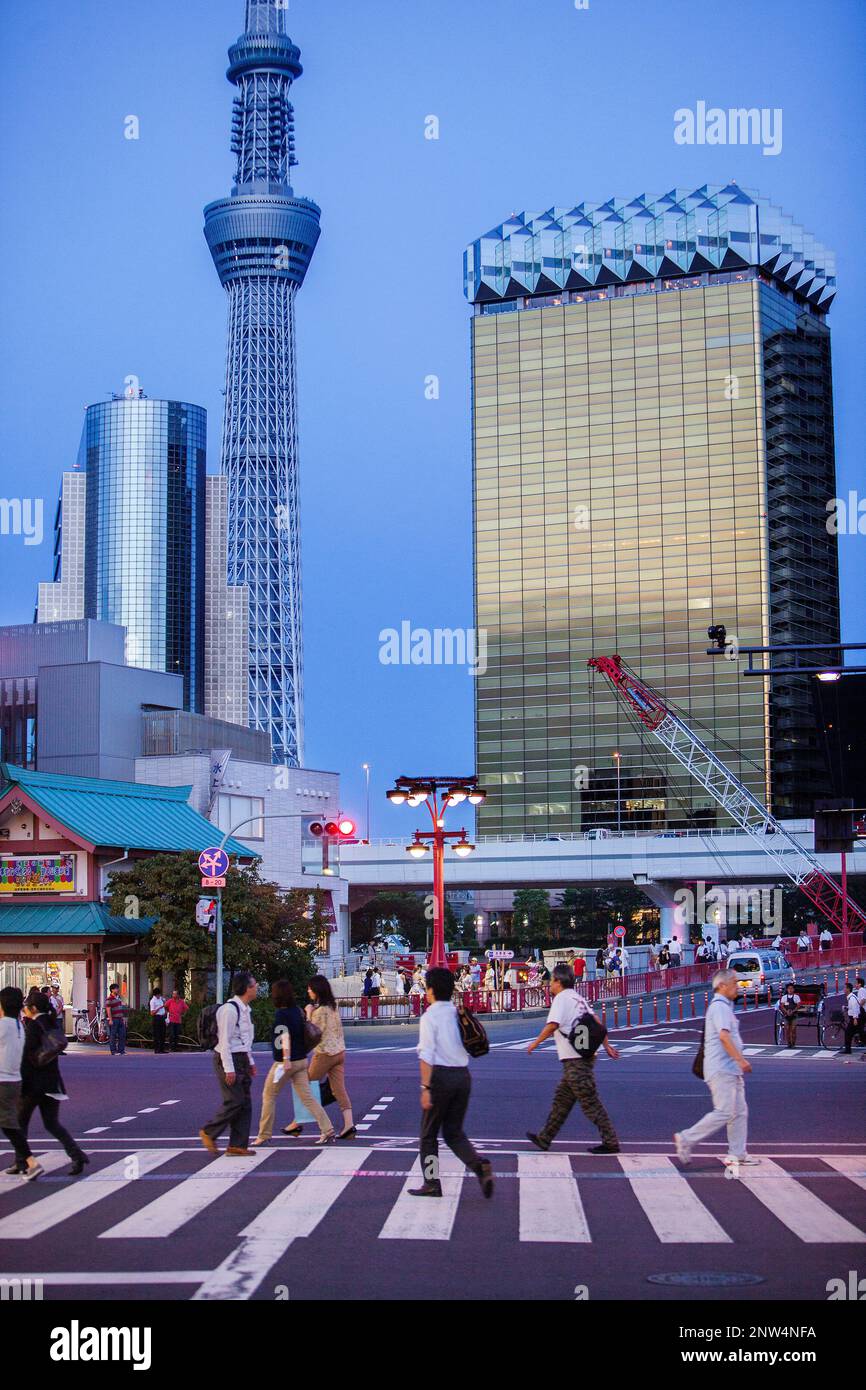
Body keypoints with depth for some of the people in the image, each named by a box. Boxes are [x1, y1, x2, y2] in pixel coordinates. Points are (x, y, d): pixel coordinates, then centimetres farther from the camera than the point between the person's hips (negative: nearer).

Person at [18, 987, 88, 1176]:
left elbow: (27, 1056, -16)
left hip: (34, 1082, -7)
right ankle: (77, 1154, -8)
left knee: (21, 1122, 11)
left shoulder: (33, 1026, -12)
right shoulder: (54, 1024, 10)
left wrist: (21, 1082, -12)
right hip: (53, 1081, 7)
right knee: (52, 1124, 10)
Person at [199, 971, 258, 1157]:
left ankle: (238, 1145, 10)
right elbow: (225, 1041, -20)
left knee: (245, 1104, 7)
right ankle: (208, 1133, 8)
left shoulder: (245, 1009, 13)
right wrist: (229, 1069, -22)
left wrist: (250, 1062, 21)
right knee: (234, 1101, -10)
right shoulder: (230, 1009, -17)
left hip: (242, 1059, 10)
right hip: (228, 1059, -10)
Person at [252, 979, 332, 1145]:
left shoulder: (280, 1014, -14)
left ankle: (264, 1135, 12)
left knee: (269, 1096, 8)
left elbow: (285, 1036, -25)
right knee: (307, 1097, 4)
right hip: (301, 1060, 7)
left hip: (285, 1062, -7)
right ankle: (327, 1129, -8)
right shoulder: (297, 1011, 9)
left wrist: (286, 1059, -31)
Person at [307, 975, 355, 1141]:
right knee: (340, 1089, 4)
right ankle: (349, 1124, -4)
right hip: (339, 1051, 8)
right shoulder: (333, 1006, 9)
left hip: (324, 1053, -8)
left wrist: (308, 1013, -11)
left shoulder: (320, 1010, -18)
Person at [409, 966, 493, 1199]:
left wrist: (426, 1087, -17)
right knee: (454, 1132, 14)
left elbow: (427, 1055, -16)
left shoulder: (430, 1016, -9)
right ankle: (480, 1165, -10)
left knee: (429, 1134, 11)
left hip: (441, 1075, -6)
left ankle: (431, 1184, 14)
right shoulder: (458, 1014, 10)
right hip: (463, 1075, 6)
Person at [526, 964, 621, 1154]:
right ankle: (544, 1139, 23)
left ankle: (610, 1142, -4)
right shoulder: (577, 998, 15)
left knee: (590, 1102, -5)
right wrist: (606, 1045, 19)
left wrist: (535, 1043, -9)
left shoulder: (562, 998, -11)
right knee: (561, 1098, 16)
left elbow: (552, 1025, -21)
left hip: (575, 1060, -9)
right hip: (585, 1056, 9)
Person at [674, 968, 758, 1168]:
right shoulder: (720, 1006, -14)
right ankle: (686, 1139, -5)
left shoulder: (724, 1006, 19)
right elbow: (724, 1036, -27)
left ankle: (737, 1153, 11)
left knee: (740, 1111, 9)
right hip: (721, 1069, -10)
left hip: (730, 1069, 10)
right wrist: (741, 1059, -31)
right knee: (724, 1112, -12)